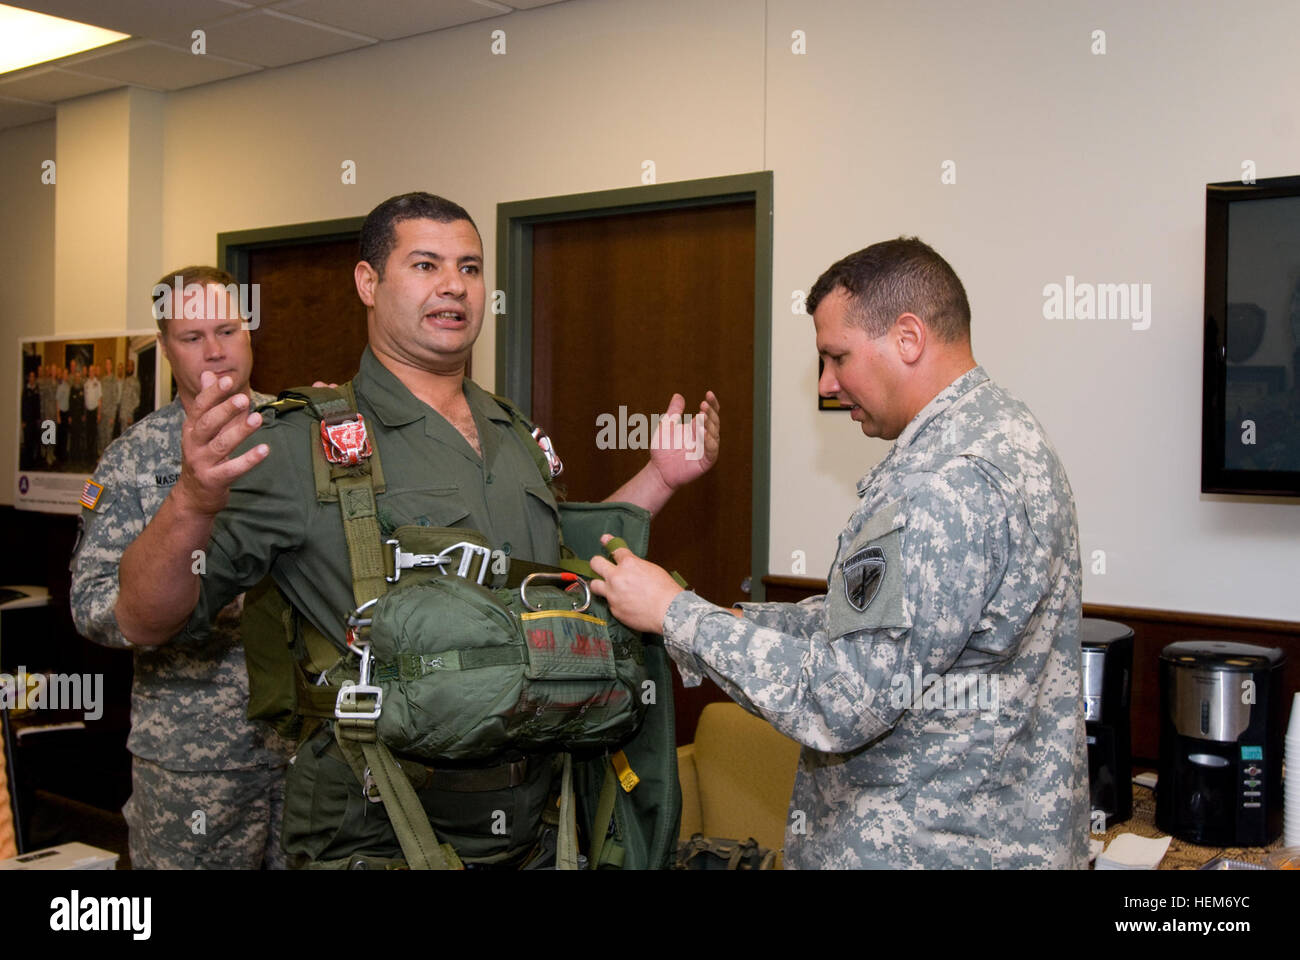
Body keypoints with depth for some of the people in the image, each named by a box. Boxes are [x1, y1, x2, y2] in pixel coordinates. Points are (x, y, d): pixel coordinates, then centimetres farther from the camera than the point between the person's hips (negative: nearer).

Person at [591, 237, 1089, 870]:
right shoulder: (1003, 431, 8)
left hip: (932, 846, -10)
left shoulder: (943, 484, -26)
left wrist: (675, 614, -17)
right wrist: (725, 622, 5)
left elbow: (837, 704, -26)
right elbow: (874, 617, 12)